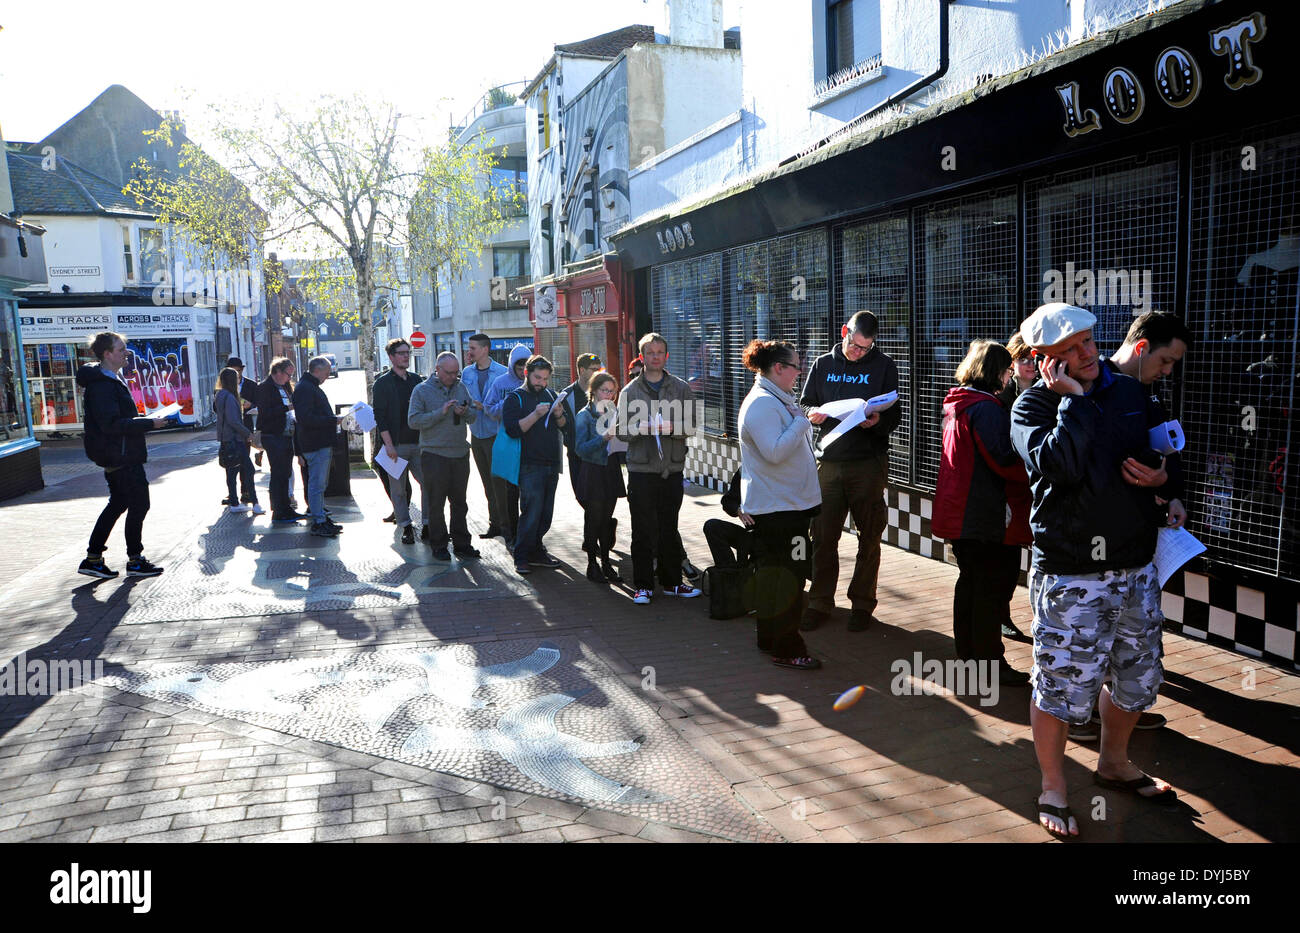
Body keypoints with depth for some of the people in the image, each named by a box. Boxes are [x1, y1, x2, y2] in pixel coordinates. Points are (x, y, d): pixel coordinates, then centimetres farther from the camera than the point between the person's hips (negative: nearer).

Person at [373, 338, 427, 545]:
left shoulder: (416, 380, 13)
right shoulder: (382, 383, -1)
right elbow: (380, 416, -6)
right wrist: (388, 444, -13)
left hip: (418, 442, 4)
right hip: (396, 444, -4)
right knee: (398, 488, 2)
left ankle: (427, 526, 8)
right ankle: (405, 527, 12)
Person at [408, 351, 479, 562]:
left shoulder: (461, 387, 11)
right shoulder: (422, 390, -2)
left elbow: (474, 416, 12)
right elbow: (414, 420, -11)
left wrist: (465, 412, -10)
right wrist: (440, 412, -19)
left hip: (460, 453, 4)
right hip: (434, 455, -4)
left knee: (459, 502, 9)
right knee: (436, 503, 2)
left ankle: (462, 544, 17)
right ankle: (439, 546, 12)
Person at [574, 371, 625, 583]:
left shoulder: (615, 412, 10)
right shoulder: (585, 415, -6)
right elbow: (581, 448, -14)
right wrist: (603, 439, -26)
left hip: (611, 470, 5)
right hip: (593, 472, -5)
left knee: (607, 518, 9)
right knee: (594, 519, 0)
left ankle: (605, 562, 18)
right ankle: (592, 565, 11)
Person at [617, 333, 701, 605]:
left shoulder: (681, 389, 7)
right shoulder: (630, 391, 5)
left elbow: (691, 426, 2)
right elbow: (621, 431, 1)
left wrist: (672, 427, -17)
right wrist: (640, 428, -18)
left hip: (672, 469, 1)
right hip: (641, 470, -1)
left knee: (669, 529, 11)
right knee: (643, 531, 1)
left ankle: (671, 582, 22)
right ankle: (643, 585, 12)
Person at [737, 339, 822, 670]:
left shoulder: (775, 399, 17)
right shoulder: (763, 404, -18)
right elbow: (775, 452, -27)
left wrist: (802, 423, 14)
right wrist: (801, 422, -19)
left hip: (785, 504, 11)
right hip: (779, 506, -11)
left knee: (770, 573, 17)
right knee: (787, 577, -5)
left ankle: (769, 639, 28)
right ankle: (786, 649, 3)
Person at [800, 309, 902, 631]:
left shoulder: (883, 366, 4)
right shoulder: (823, 365, 11)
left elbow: (895, 414, 2)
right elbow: (804, 405, 15)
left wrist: (879, 421, -20)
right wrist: (813, 414, -8)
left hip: (868, 463, -2)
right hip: (829, 461, 2)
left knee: (869, 537, 5)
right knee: (823, 535, 2)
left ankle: (862, 604, 17)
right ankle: (820, 602, 14)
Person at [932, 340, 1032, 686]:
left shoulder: (957, 404, 13)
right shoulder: (986, 408, -18)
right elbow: (1004, 460, -22)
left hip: (961, 512, 10)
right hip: (988, 515, -10)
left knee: (970, 583, 18)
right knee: (993, 589, -1)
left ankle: (967, 654, 28)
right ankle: (990, 665, 7)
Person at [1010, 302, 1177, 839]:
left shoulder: (1129, 392, 9)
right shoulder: (1032, 406, -9)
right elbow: (1060, 464, -28)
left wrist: (1163, 475, 0)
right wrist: (1073, 398, -20)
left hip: (1136, 564, 6)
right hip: (1070, 572, -6)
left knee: (1137, 676, 20)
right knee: (1061, 685, 0)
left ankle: (1113, 763, 45)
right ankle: (1052, 790, 21)